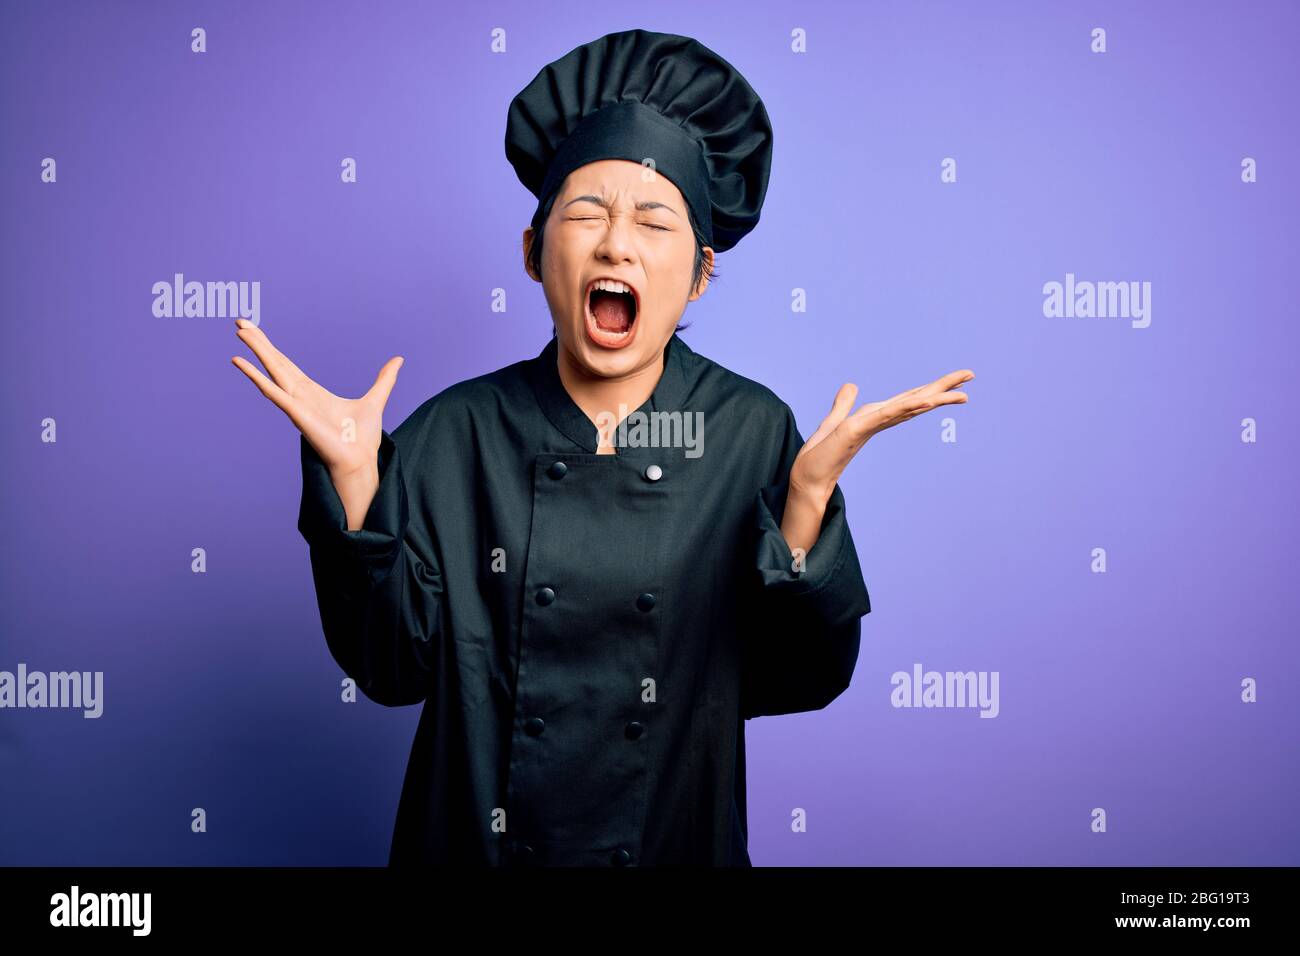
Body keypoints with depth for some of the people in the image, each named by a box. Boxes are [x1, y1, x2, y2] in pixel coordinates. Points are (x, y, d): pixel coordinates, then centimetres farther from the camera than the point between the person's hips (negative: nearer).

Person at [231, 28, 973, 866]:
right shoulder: (455, 434, -10)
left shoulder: (754, 433, -11)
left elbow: (801, 679, -13)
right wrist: (353, 478, -21)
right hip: (469, 840, 0)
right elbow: (394, 668, -11)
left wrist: (810, 493, -26)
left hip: (679, 840, 0)